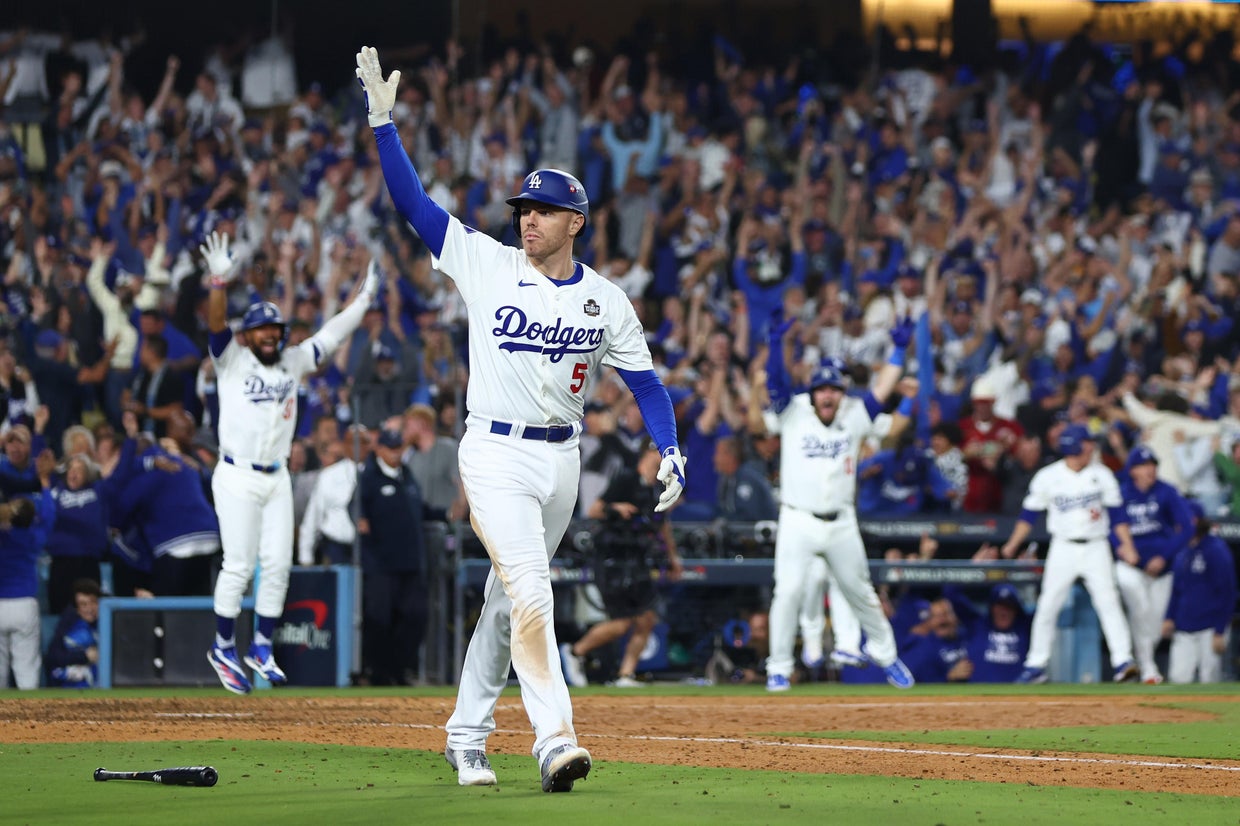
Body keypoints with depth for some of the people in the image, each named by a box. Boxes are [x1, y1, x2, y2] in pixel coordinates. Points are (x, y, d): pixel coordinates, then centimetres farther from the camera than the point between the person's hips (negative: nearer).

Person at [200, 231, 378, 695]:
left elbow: (331, 335, 16)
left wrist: (362, 298, 11)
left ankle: (262, 647, 13)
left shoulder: (292, 361, 12)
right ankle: (224, 648, 6)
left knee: (278, 564, 3)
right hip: (237, 478, -5)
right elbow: (216, 324, -19)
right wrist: (220, 281, -35)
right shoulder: (233, 360, -3)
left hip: (277, 479, 5)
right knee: (239, 565, -7)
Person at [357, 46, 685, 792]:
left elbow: (645, 381, 7)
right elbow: (413, 199, -5)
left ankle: (468, 735, 23)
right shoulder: (487, 265, -2)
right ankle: (554, 738, -23)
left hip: (561, 461, 4)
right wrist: (383, 120, -14)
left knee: (509, 597, 12)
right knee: (530, 591, -18)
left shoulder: (607, 301, 4)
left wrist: (671, 451, -8)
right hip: (495, 456, -4)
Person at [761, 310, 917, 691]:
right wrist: (775, 344, -29)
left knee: (859, 590, 14)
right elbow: (774, 382, -16)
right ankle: (778, 668, -1)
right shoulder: (793, 414, -3)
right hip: (798, 522, -3)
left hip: (841, 523, 3)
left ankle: (883, 651, 33)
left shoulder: (854, 417, 4)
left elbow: (882, 390, 2)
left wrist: (899, 349, -2)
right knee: (788, 591, -10)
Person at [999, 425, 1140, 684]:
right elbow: (1029, 514, 3)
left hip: (1095, 548, 0)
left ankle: (1123, 662, -13)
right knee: (1047, 606, 2)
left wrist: (1127, 545, -3)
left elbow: (1117, 513, 6)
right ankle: (1036, 665, 13)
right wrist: (1013, 544, -3)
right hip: (1063, 547, 0)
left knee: (1108, 602, -12)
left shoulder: (1102, 475, 1)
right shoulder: (1048, 477, -3)